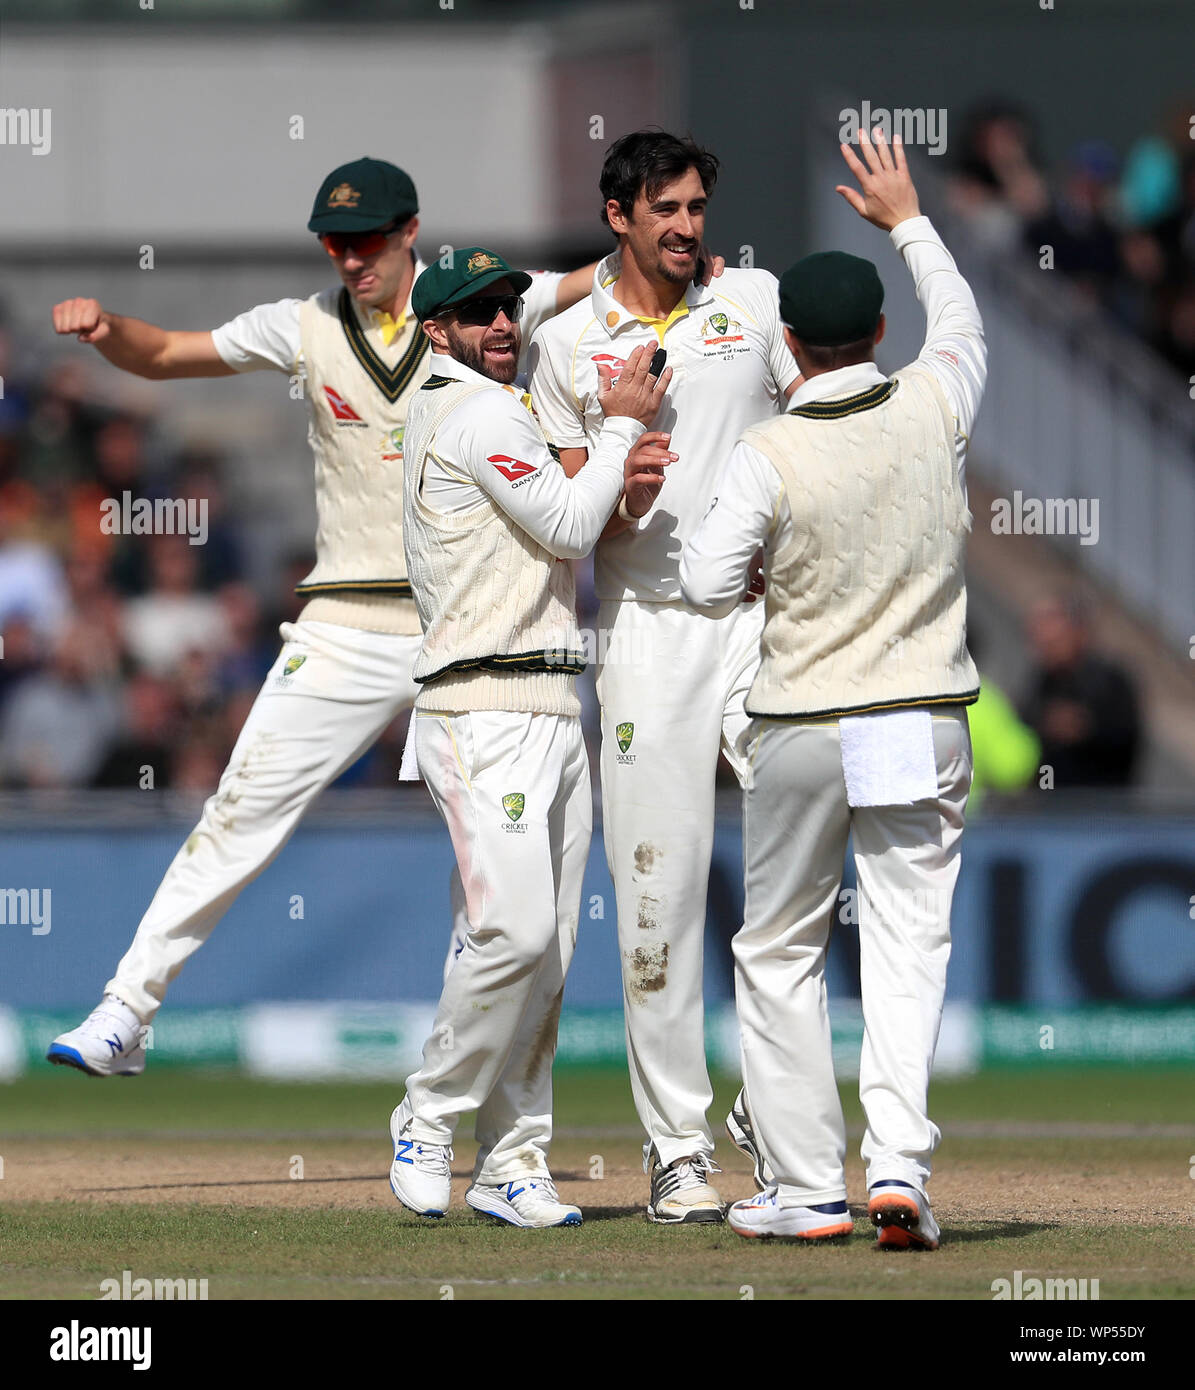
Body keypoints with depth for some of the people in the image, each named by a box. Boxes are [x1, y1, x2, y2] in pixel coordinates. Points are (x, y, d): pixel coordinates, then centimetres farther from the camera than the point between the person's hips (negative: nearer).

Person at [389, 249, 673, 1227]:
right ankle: (428, 1122, -4)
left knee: (549, 949, 5)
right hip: (485, 705, -10)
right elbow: (565, 526, -11)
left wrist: (627, 488, 4)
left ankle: (513, 1166, 6)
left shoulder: (492, 414, 24)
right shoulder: (476, 413, -7)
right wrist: (624, 428, 0)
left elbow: (563, 539, 22)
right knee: (517, 930, -19)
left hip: (556, 707, 10)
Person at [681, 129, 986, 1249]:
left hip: (802, 727, -2)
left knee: (780, 952, 11)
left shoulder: (768, 455, -13)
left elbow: (706, 586, -13)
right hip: (925, 723, 2)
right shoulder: (933, 409, -4)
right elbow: (961, 319, 18)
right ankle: (899, 1162, -16)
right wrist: (906, 221, 30)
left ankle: (805, 1185, 9)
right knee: (906, 948, 1)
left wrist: (717, 518, 7)